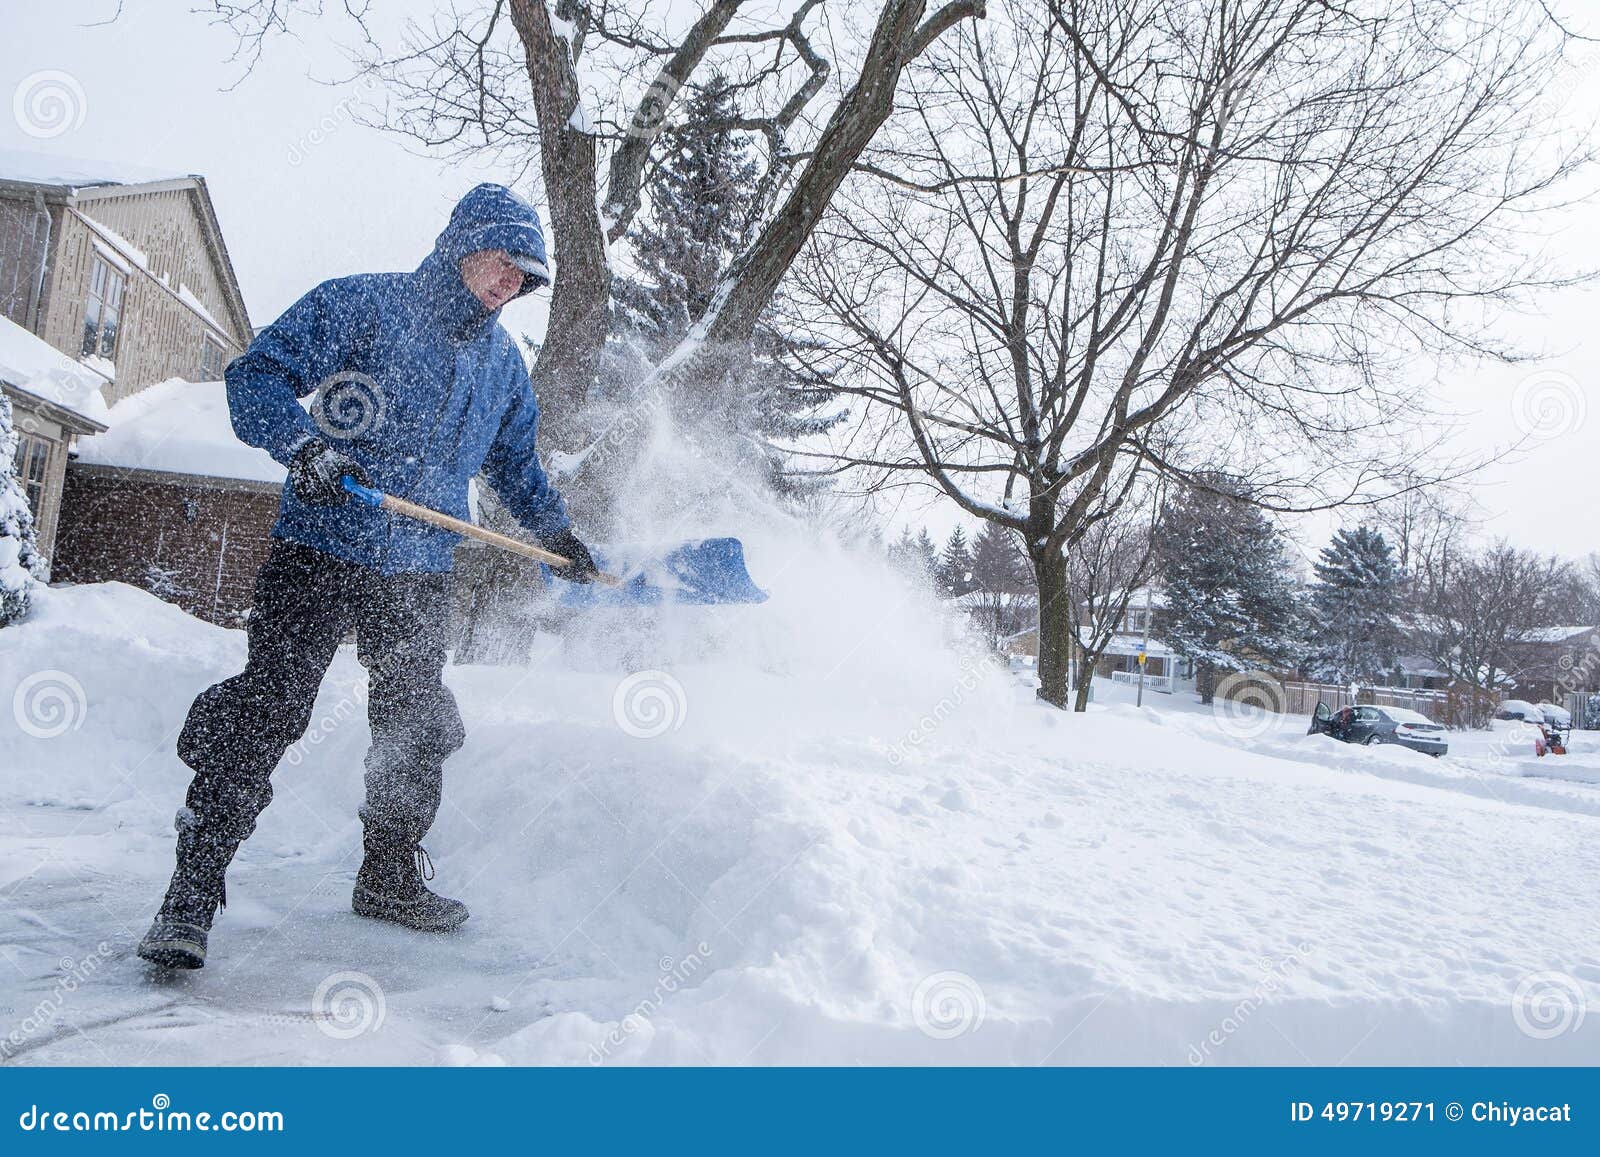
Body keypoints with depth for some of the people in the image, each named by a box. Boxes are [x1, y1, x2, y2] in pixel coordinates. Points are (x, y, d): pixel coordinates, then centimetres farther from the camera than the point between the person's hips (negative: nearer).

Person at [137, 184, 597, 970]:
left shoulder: (503, 364, 15)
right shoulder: (361, 305, -3)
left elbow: (514, 463, 28)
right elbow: (256, 376, -10)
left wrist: (556, 534, 21)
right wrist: (303, 445, -27)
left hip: (419, 573, 6)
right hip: (319, 551, -6)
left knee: (418, 726, 11)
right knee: (267, 710, -10)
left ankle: (390, 877, 30)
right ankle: (191, 896, 0)